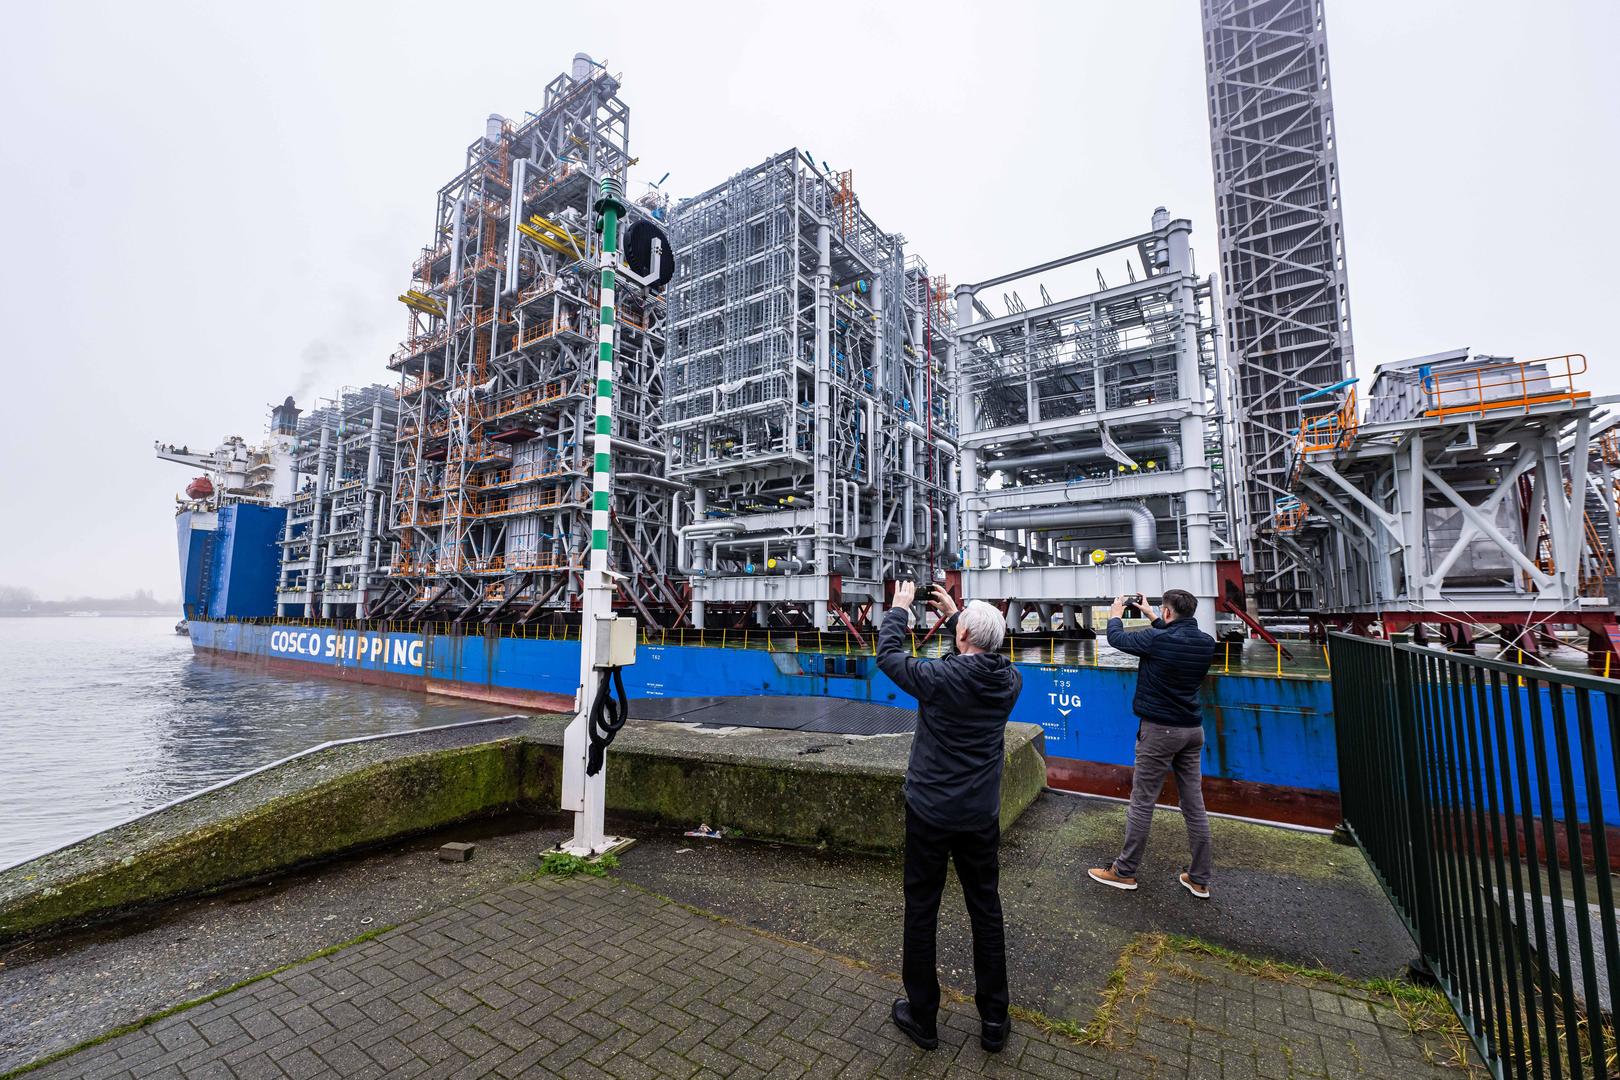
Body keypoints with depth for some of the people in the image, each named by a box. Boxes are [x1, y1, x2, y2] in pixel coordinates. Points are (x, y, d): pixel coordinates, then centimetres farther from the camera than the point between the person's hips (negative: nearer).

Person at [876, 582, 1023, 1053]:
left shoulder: (939, 677, -22)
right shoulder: (1010, 680, -8)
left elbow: (888, 653, -6)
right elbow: (983, 655, 15)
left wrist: (900, 607, 8)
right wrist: (953, 613, 19)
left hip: (930, 813, -4)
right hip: (982, 816, 4)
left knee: (921, 911, 13)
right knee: (987, 912, 18)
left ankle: (922, 1017, 28)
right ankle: (993, 1021, 32)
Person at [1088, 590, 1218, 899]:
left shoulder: (1156, 639, -19)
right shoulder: (1206, 643, 1)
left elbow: (1117, 638, -4)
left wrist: (1115, 615, 16)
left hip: (1160, 730, -7)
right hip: (1193, 730, 7)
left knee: (1141, 803, 2)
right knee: (1195, 804, 12)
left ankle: (1124, 871, 13)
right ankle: (1199, 879, 22)